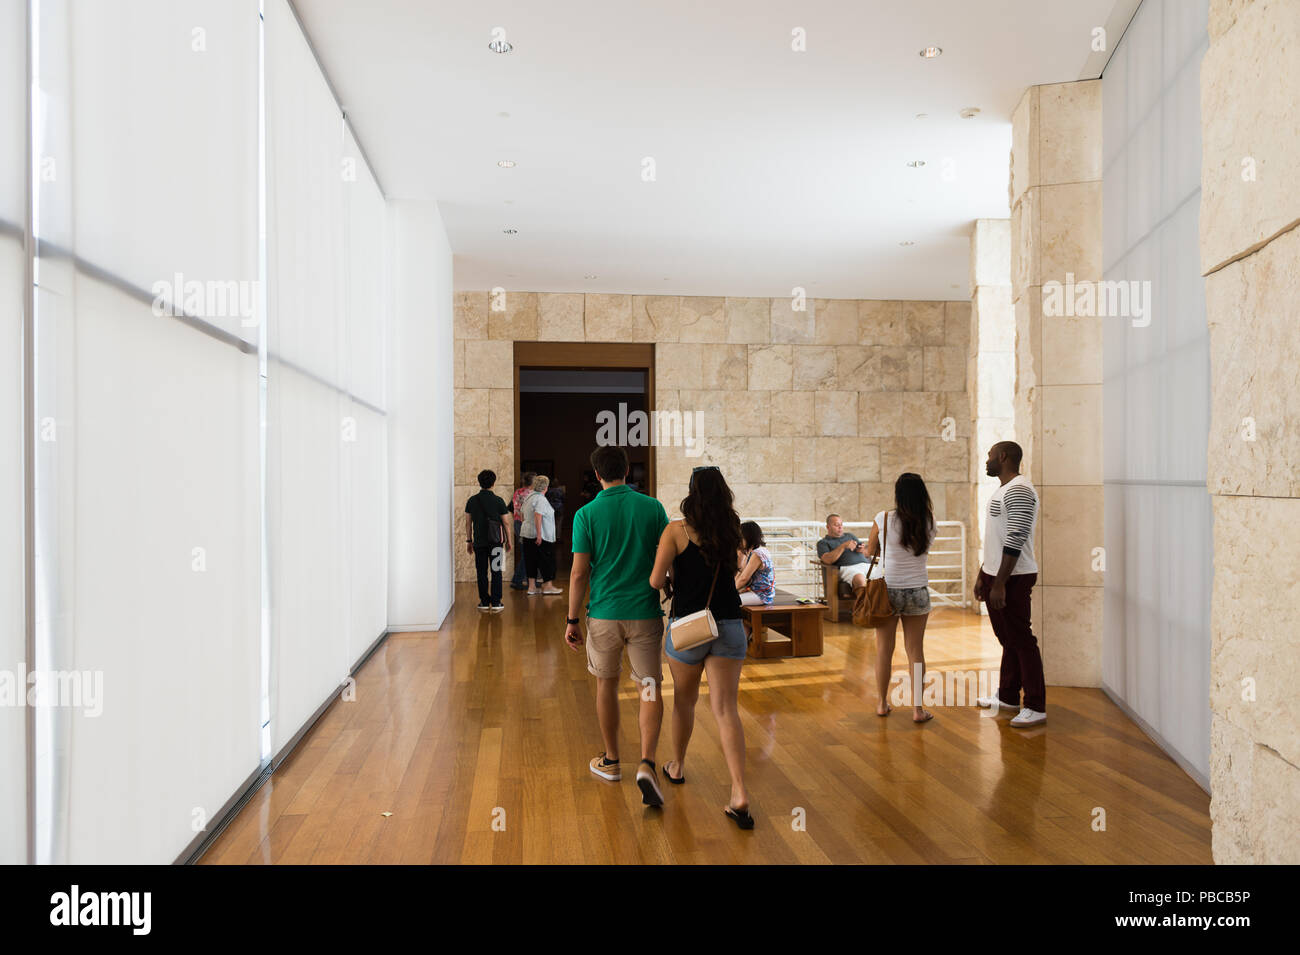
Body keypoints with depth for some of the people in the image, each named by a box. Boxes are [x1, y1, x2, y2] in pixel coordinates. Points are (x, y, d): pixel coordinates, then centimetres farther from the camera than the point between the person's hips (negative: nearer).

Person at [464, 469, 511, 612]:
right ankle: (496, 603, 1)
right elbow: (505, 523, -2)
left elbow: (468, 523, 5)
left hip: (479, 542, 2)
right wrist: (508, 540, 8)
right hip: (496, 541, -2)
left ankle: (484, 603, 11)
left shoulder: (472, 501, 1)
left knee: (481, 572, 8)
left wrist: (469, 541, 13)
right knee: (496, 572, 3)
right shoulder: (498, 501, -6)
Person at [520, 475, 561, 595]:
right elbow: (538, 516, -23)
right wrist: (539, 534, -24)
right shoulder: (540, 499, -15)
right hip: (541, 535, -9)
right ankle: (548, 586, 9)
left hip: (527, 534, 9)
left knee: (531, 560, 10)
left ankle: (531, 587, 12)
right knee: (546, 559, 3)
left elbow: (522, 513, 19)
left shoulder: (528, 497, 13)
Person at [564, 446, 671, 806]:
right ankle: (647, 763, -11)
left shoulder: (586, 514, -6)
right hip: (646, 614, 0)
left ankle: (611, 761, 31)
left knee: (606, 685, 18)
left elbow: (579, 573, -7)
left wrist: (572, 620, 2)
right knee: (650, 689, 8)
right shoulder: (653, 508, -1)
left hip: (604, 614, 0)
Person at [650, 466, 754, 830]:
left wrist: (664, 578, 9)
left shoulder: (676, 530, -10)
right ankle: (739, 793, -7)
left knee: (684, 699, 20)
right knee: (725, 708, 2)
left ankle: (677, 765, 40)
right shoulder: (733, 531, 1)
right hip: (729, 626, 2)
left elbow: (656, 581, -13)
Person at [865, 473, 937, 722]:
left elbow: (870, 551, 3)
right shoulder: (929, 524, -4)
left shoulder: (884, 519, -10)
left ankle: (883, 704, 20)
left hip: (887, 590, -1)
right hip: (917, 592, 1)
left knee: (884, 650, 9)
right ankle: (917, 708, 11)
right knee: (916, 651, 8)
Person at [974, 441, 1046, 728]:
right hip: (996, 576, 10)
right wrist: (982, 576, 20)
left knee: (1021, 641, -4)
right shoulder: (1003, 490, 17)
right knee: (1007, 640, 16)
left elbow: (1015, 541, -23)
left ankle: (1036, 708, 3)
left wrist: (999, 584, -24)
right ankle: (1008, 699, 26)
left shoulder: (1019, 490, -17)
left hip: (1013, 578, -10)